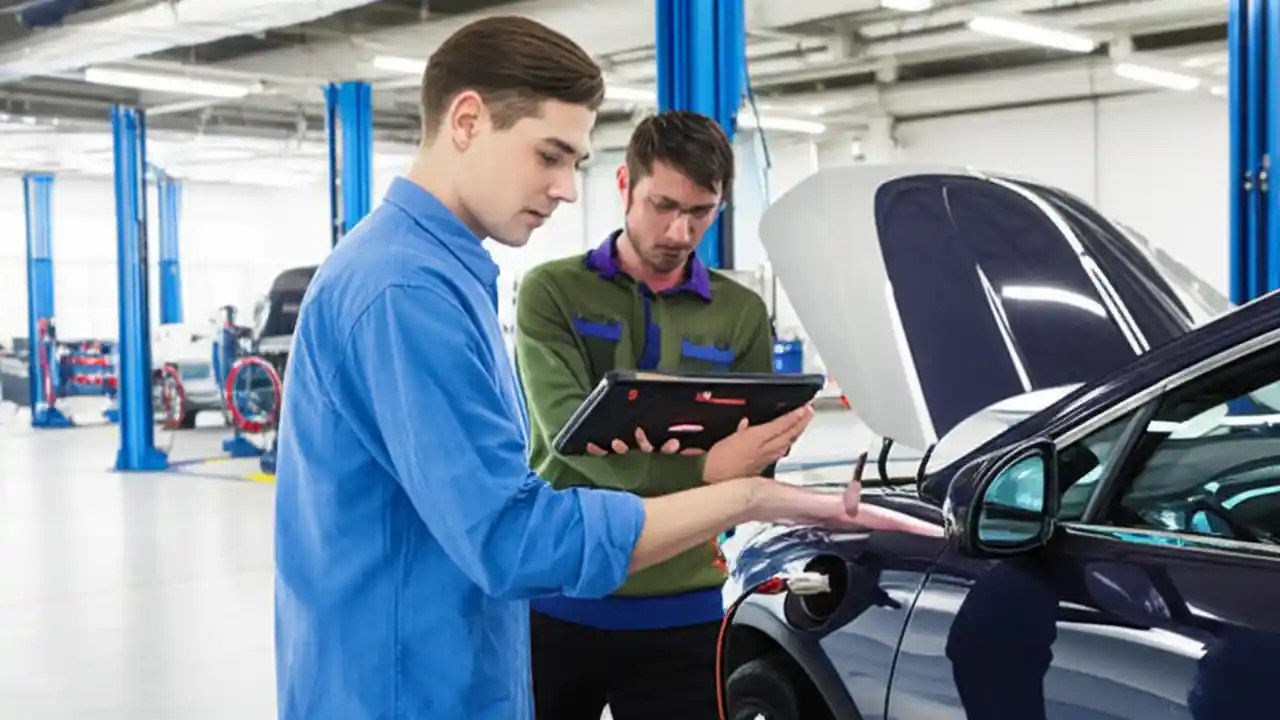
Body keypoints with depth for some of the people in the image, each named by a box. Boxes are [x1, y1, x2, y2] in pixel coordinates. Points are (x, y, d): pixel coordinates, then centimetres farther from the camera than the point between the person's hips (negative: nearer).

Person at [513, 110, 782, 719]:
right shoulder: (552, 291, -2)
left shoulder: (742, 314, 6)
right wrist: (702, 468, -30)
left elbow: (754, 467, 1)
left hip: (678, 612, 2)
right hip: (557, 602, -1)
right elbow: (569, 432, -16)